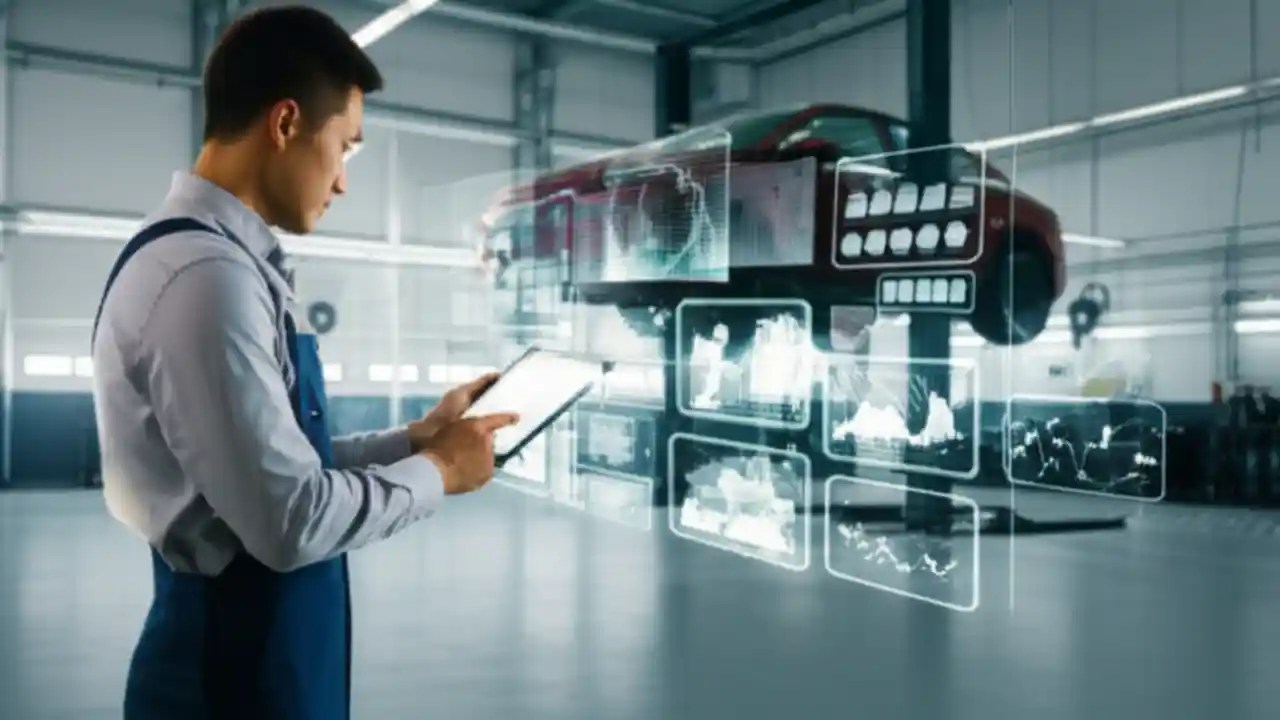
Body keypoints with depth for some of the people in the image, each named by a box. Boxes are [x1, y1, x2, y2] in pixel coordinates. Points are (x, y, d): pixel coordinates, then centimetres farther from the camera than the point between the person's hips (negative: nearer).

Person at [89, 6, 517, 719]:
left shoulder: (223, 261, 8)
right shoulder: (205, 275, -23)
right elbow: (292, 520, -26)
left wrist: (418, 436, 5)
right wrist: (436, 470, -12)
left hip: (255, 650, 9)